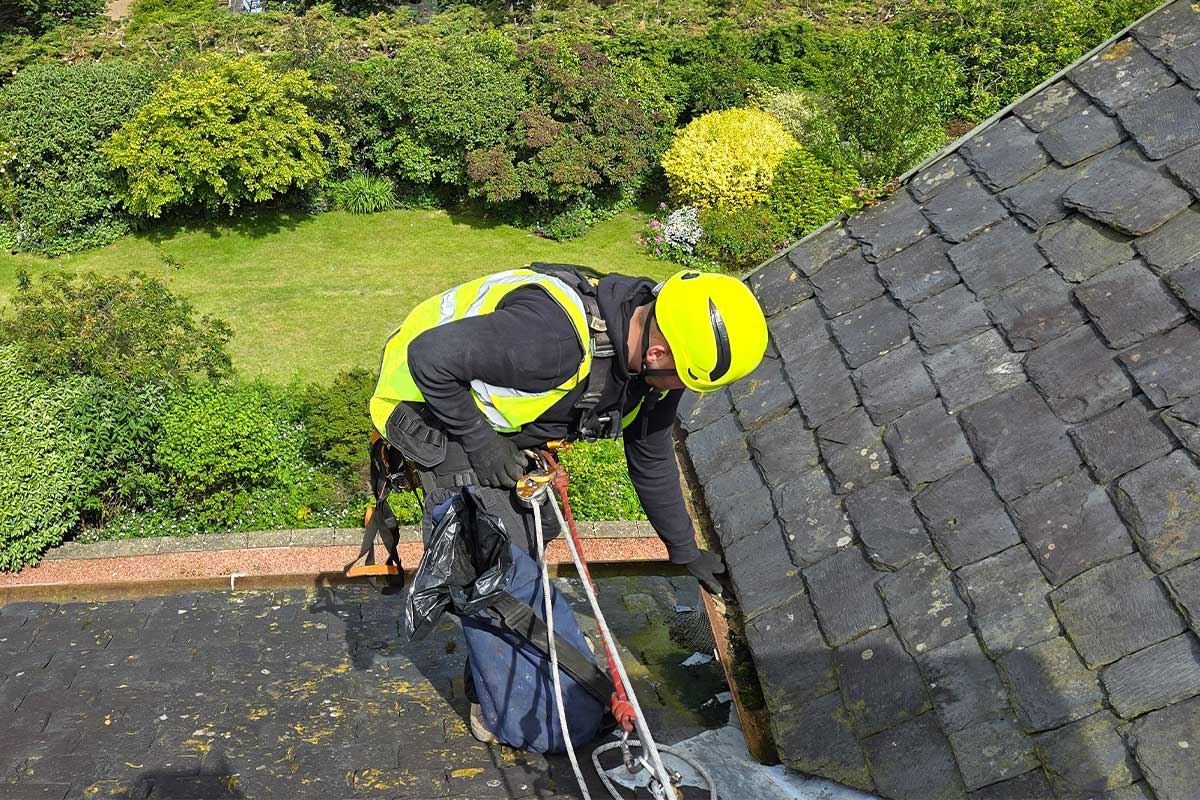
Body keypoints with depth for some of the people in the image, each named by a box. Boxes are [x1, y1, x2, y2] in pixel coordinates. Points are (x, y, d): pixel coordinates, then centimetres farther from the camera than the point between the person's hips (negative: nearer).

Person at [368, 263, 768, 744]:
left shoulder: (656, 369, -12)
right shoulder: (555, 336, -42)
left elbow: (652, 460, 5)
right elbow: (429, 356, -34)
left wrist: (685, 551, 15)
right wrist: (481, 443, -24)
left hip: (501, 416, 8)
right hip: (435, 403, -8)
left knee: (539, 527, 13)